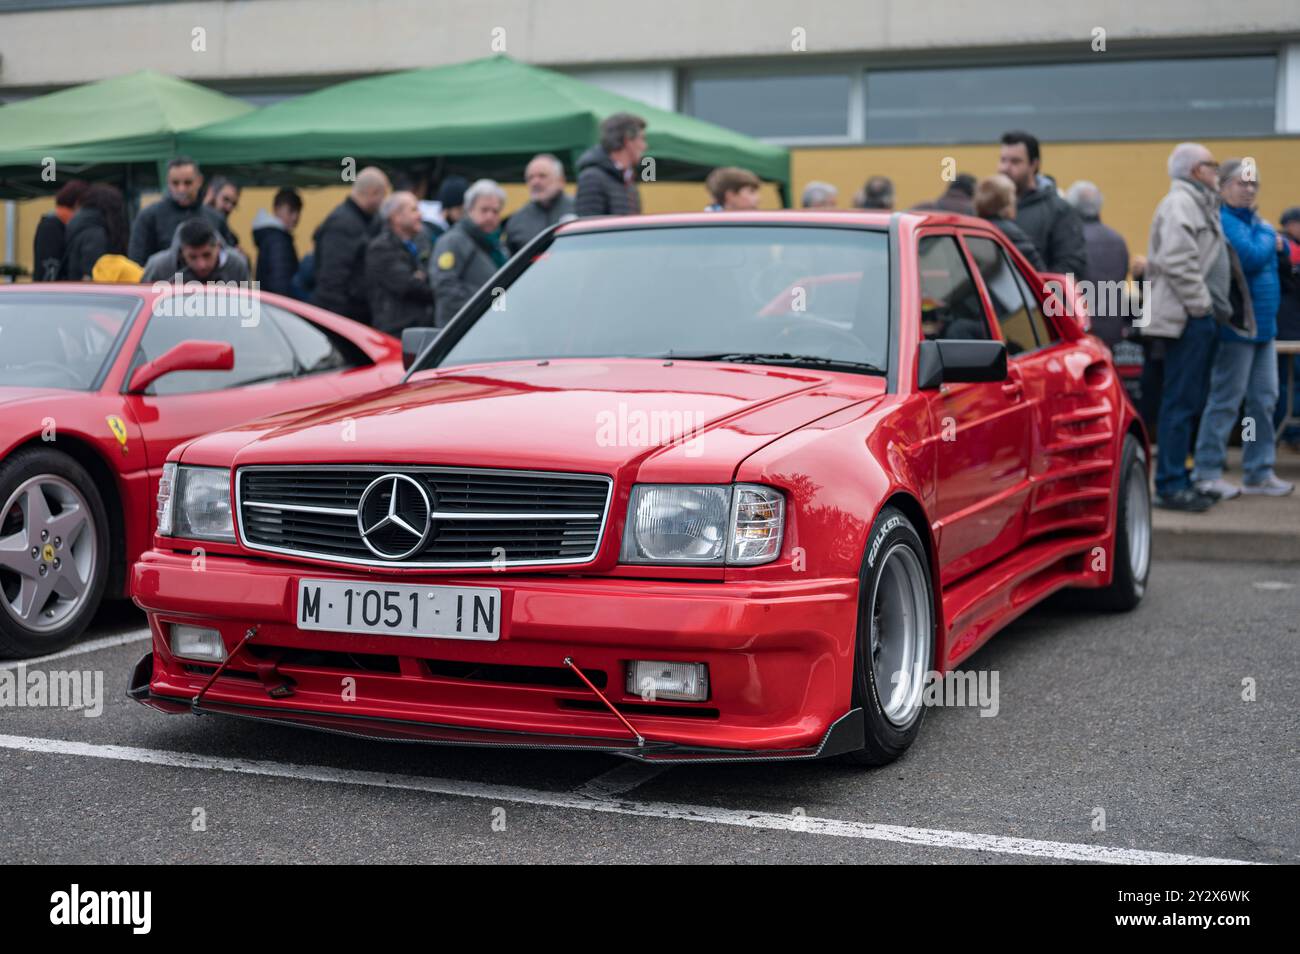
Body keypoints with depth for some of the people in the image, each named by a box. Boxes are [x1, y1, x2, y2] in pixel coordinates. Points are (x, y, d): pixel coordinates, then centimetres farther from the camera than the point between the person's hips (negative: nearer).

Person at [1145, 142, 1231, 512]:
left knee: (1188, 402, 13)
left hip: (1196, 317, 10)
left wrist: (1213, 308, 15)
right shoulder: (1180, 204, -12)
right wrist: (1200, 304, -18)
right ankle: (1171, 485, -7)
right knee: (1180, 402, -9)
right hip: (1186, 317, -10)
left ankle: (1178, 479, 18)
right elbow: (1177, 261, -23)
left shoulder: (1198, 204, 21)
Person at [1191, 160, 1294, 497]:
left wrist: (1275, 243, -1)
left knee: (1264, 400, 11)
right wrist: (1266, 239, -5)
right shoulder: (1223, 221, -13)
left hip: (1263, 325, 9)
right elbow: (1250, 257, -23)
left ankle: (1258, 472, 18)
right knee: (1226, 400, -6)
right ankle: (1208, 473, 1)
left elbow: (1284, 249, 18)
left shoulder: (1255, 220, 18)